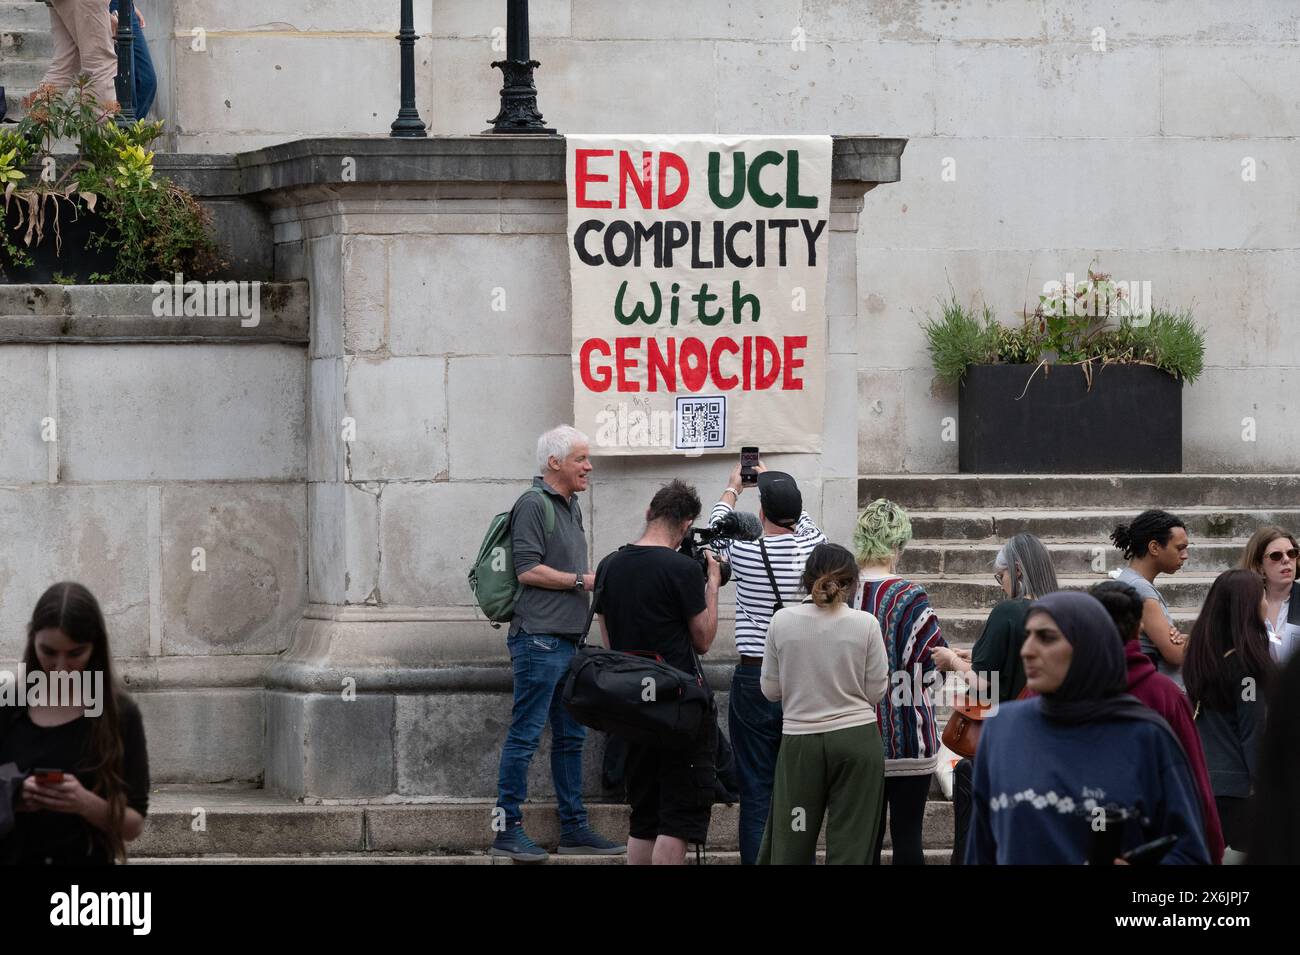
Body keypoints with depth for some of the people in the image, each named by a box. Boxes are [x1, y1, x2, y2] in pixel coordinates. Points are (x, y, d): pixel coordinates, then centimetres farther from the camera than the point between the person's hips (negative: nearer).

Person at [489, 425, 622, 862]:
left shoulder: (571, 506, 19)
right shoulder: (533, 504, -10)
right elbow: (529, 570, -17)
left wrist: (596, 580, 11)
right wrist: (583, 580, -12)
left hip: (567, 639, 10)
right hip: (538, 639, -10)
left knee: (570, 737, 12)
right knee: (525, 734, -8)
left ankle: (574, 828, 16)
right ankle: (507, 829, -5)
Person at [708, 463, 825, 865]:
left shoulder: (746, 551, -11)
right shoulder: (812, 546, -4)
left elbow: (719, 528, 13)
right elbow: (801, 518, 21)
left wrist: (732, 489, 33)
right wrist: (773, 482, 37)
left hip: (755, 680, -3)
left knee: (756, 791, 0)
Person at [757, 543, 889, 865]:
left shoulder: (782, 621, -5)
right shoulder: (865, 624, -8)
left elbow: (770, 690, 2)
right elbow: (876, 691, -2)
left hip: (800, 741, 1)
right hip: (857, 739, -1)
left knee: (789, 848, 7)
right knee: (851, 848, 4)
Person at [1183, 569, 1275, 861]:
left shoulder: (1201, 655, 7)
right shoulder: (1244, 662, -15)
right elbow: (1255, 734, -13)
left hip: (1201, 781, 8)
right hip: (1237, 783, -8)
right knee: (1243, 855, -4)